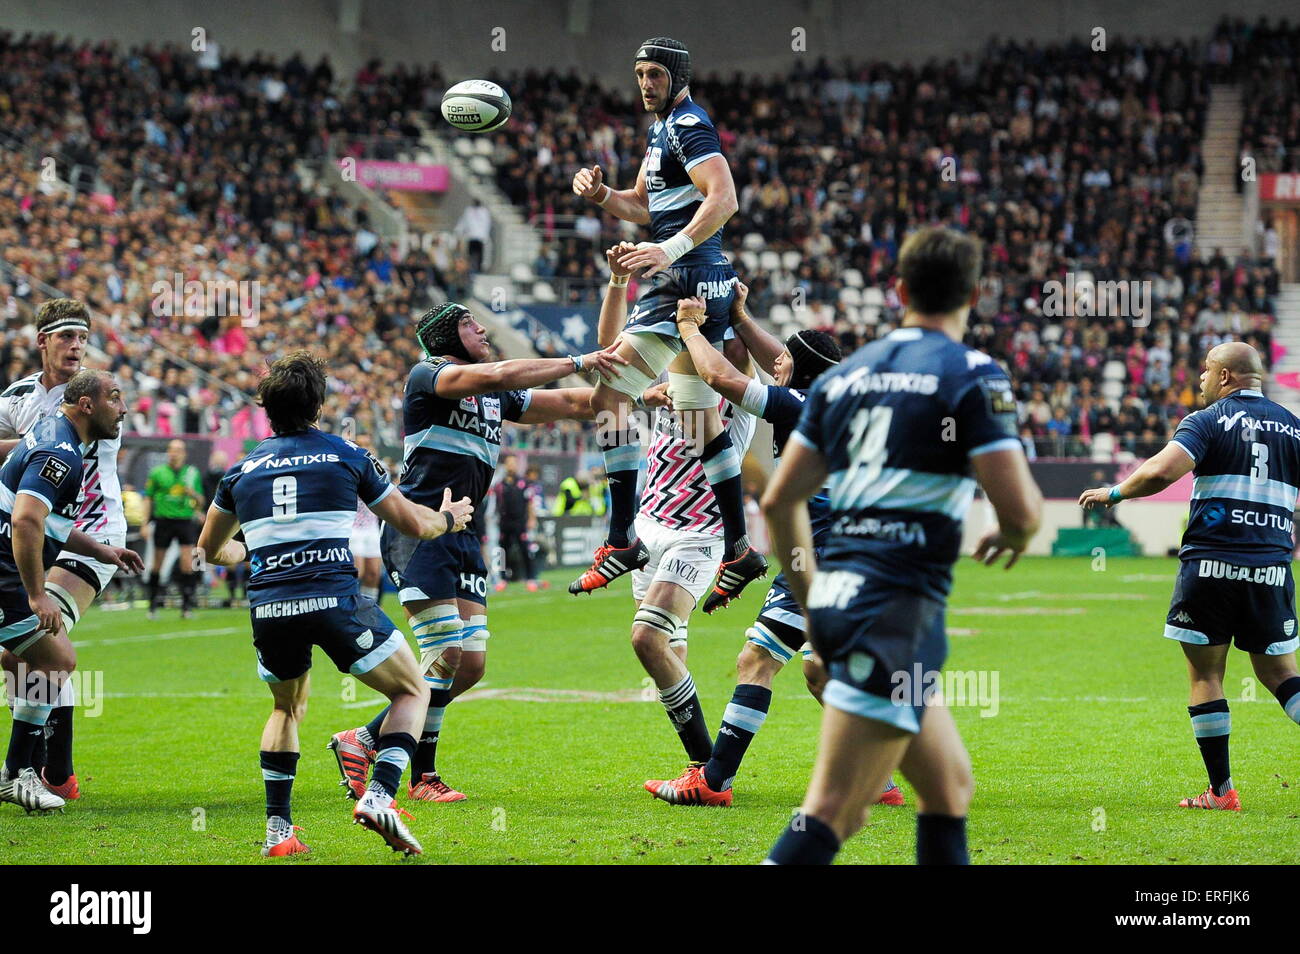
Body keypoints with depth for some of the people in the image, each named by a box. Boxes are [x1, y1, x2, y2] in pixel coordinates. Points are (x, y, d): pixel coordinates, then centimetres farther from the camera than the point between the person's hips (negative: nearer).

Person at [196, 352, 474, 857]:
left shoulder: (242, 469, 16)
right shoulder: (348, 455, 9)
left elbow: (210, 548, 30)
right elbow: (414, 524, 15)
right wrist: (449, 518, 37)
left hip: (268, 606, 3)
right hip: (335, 601, -3)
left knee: (288, 707, 29)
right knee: (412, 691, 15)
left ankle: (277, 828, 15)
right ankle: (379, 795, -7)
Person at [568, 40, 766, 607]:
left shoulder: (690, 126, -11)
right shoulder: (664, 128, 20)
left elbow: (724, 200, -24)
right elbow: (644, 207, 27)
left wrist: (671, 249, -33)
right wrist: (601, 195, 7)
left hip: (687, 281, -11)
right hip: (700, 286, 11)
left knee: (609, 398, -10)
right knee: (701, 421, 12)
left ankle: (622, 540, -10)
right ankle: (739, 551, 15)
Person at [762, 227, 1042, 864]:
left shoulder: (844, 375, 14)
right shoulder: (972, 376, -4)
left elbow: (779, 502, 15)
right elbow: (1020, 507, -11)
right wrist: (1013, 537, 12)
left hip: (833, 596, 7)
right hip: (897, 607, -7)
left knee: (950, 787, 19)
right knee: (832, 812, -12)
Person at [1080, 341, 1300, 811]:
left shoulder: (1208, 421, -2)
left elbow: (1162, 470, -17)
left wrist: (1112, 493, -3)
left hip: (1210, 565, -4)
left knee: (1205, 675, 6)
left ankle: (1221, 790, 5)